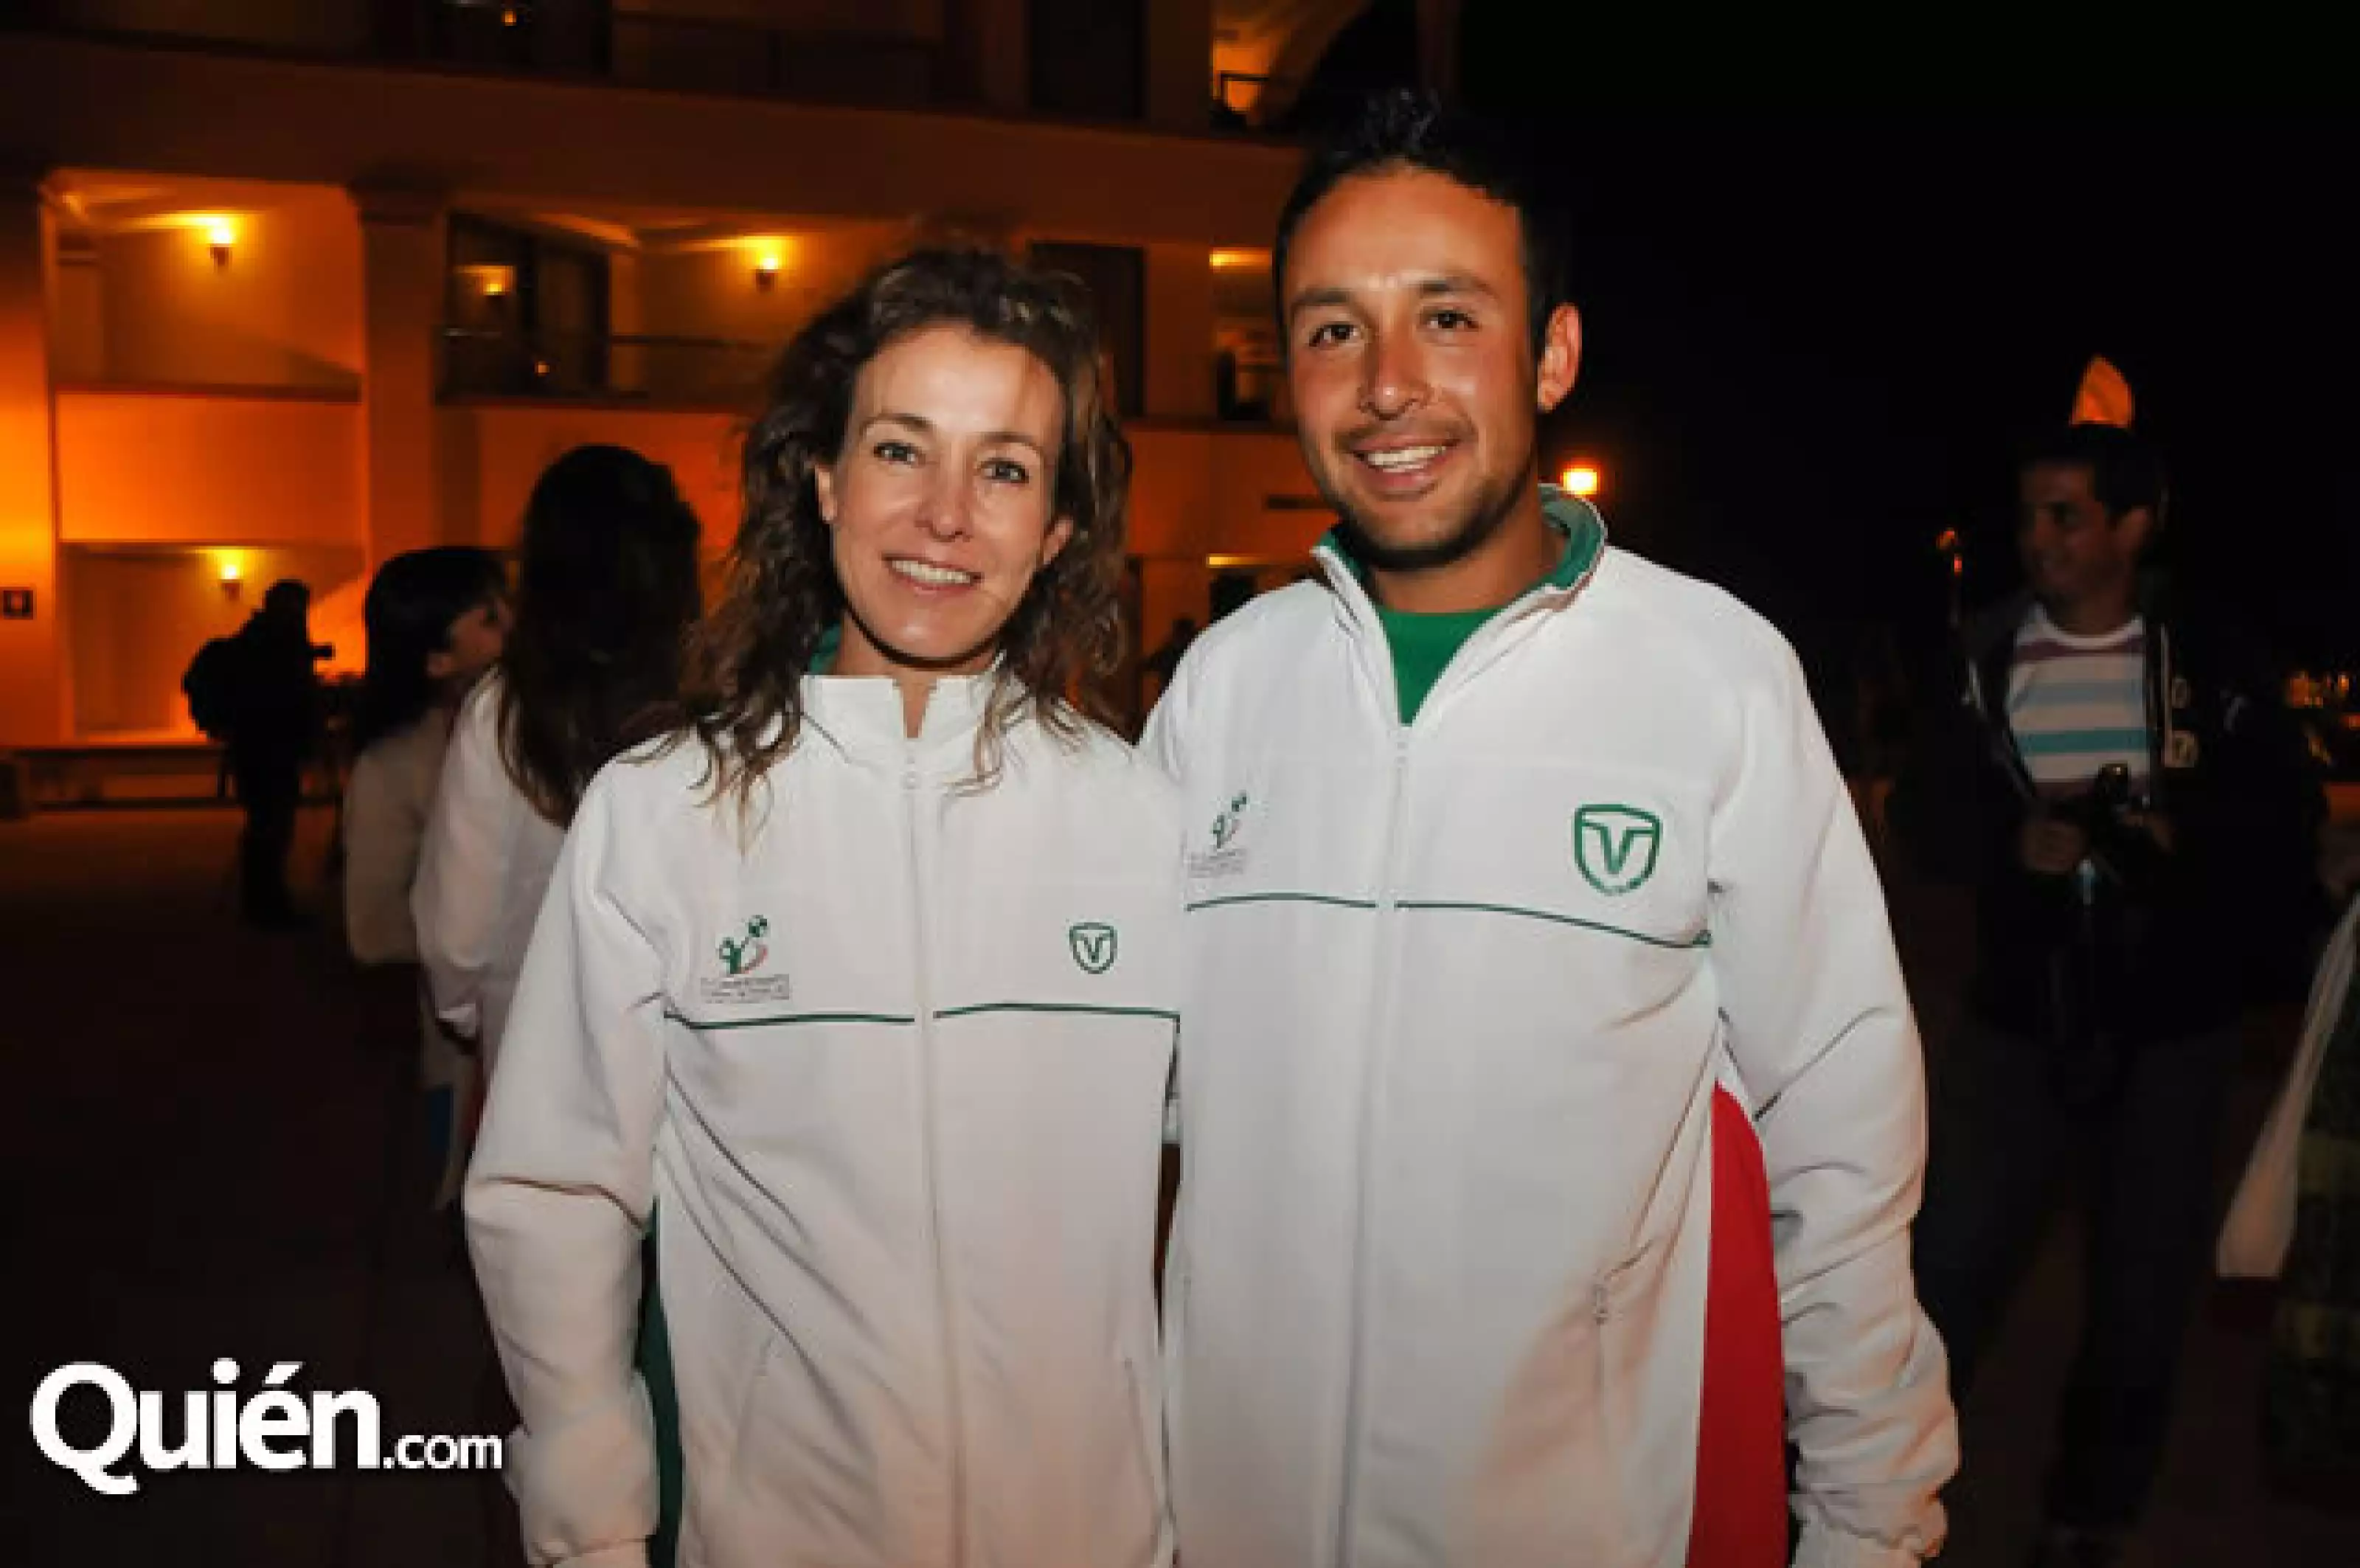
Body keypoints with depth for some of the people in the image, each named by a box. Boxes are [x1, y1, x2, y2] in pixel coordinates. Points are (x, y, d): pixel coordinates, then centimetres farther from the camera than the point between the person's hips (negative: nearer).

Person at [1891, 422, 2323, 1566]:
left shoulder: (2210, 662, -1)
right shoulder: (1985, 659, 2)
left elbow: (2283, 815, 0)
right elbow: (1924, 813, 0)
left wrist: (2172, 834, -19)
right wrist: (2017, 842, -19)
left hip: (2170, 1027, 0)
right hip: (2019, 1019, 0)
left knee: (2142, 1291, 12)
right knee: (1945, 1263, -1)